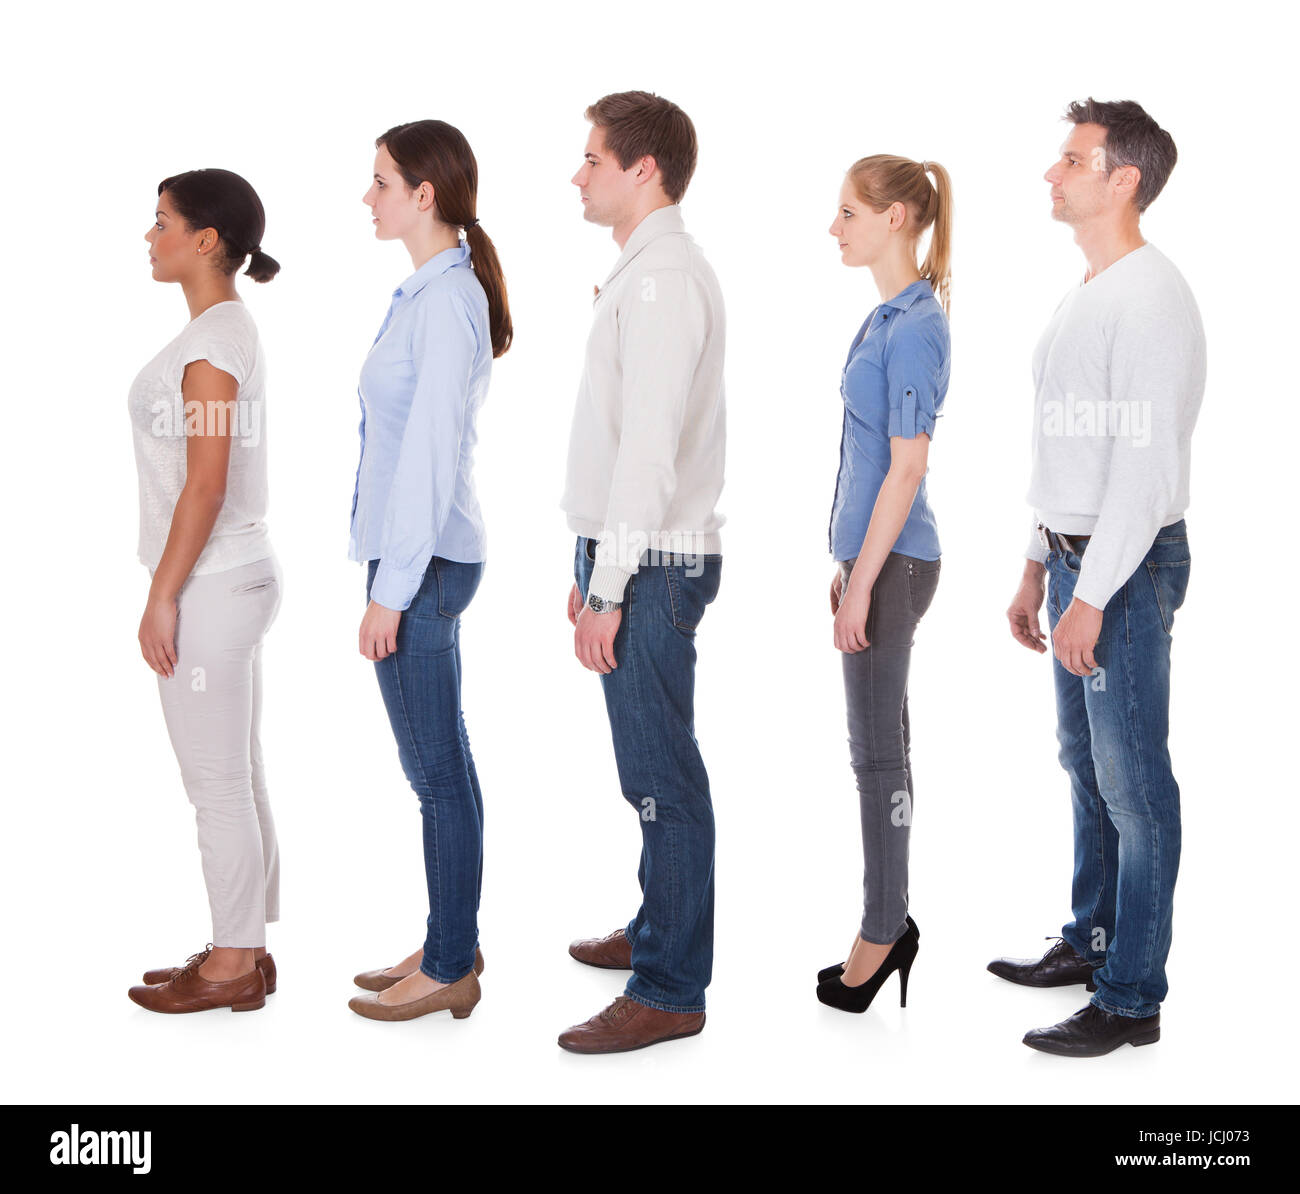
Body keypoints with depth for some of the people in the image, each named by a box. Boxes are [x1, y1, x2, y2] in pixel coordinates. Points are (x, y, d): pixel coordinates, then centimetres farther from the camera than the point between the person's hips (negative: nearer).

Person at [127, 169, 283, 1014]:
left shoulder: (215, 340, -17)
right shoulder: (229, 328, 13)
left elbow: (205, 484, -21)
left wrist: (163, 597, -18)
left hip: (210, 588, -10)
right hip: (231, 580, 10)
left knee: (218, 785, 0)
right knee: (238, 778, 15)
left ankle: (232, 967, 12)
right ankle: (243, 952, 25)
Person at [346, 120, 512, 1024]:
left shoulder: (447, 300, -16)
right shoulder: (431, 290, 13)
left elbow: (432, 456, -20)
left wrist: (392, 591, -18)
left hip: (423, 559, -10)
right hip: (421, 553, 10)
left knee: (436, 767, 0)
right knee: (440, 761, 15)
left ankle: (450, 970, 11)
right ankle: (450, 946, 26)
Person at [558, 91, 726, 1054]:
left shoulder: (662, 278, -14)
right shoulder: (648, 270, 18)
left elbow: (649, 445, -21)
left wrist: (609, 587, -19)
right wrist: (594, 568, 19)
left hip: (653, 562, -10)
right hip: (637, 555, 10)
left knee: (662, 776, -5)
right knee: (656, 768, 19)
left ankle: (670, 990, 2)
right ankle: (660, 930, 32)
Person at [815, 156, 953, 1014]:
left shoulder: (913, 328, -17)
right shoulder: (891, 317, 12)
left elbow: (906, 469, -20)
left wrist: (861, 581, -18)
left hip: (891, 563, -10)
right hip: (879, 554, 10)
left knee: (879, 749, -1)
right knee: (883, 742, 14)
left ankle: (882, 933, 10)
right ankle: (891, 922, 23)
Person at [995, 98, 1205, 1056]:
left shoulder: (1151, 300, -16)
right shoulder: (1085, 297, 15)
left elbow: (1145, 464, -22)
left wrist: (1092, 597, -22)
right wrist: (1037, 572, 20)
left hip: (1129, 566, -10)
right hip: (1075, 556, 10)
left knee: (1132, 783, -3)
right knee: (1085, 765, 18)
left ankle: (1131, 997, 5)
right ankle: (1090, 940, 33)